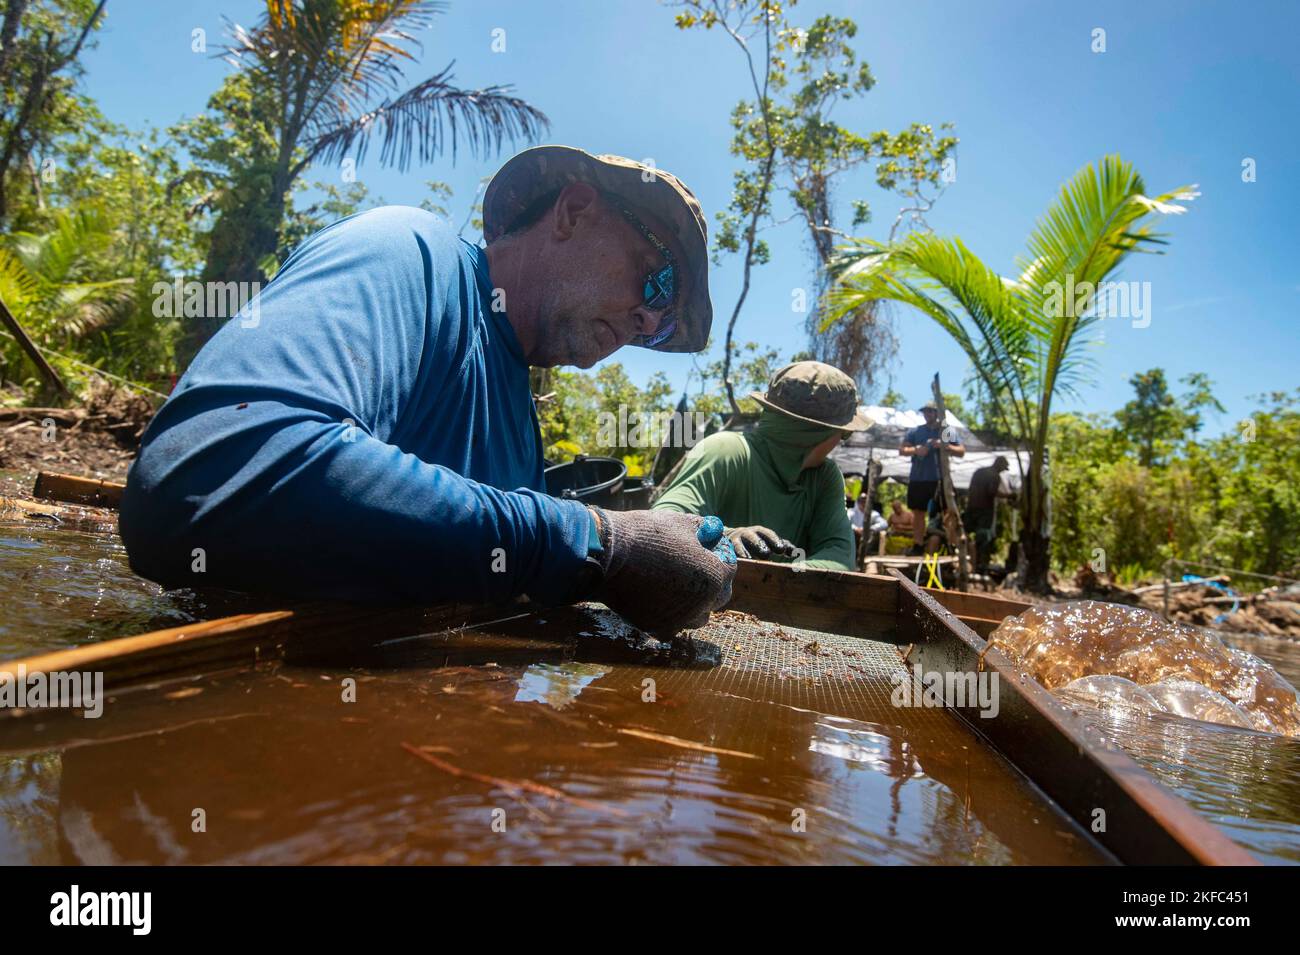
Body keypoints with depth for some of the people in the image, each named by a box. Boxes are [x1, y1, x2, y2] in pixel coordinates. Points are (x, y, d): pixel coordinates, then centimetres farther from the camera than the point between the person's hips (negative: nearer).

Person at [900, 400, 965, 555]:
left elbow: (961, 452, 1)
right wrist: (915, 450, -15)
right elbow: (902, 450, 5)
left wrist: (945, 446, -16)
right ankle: (918, 545, 19)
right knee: (918, 512, 8)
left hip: (939, 480, -2)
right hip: (917, 479, 2)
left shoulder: (946, 431, 5)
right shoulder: (915, 431, 9)